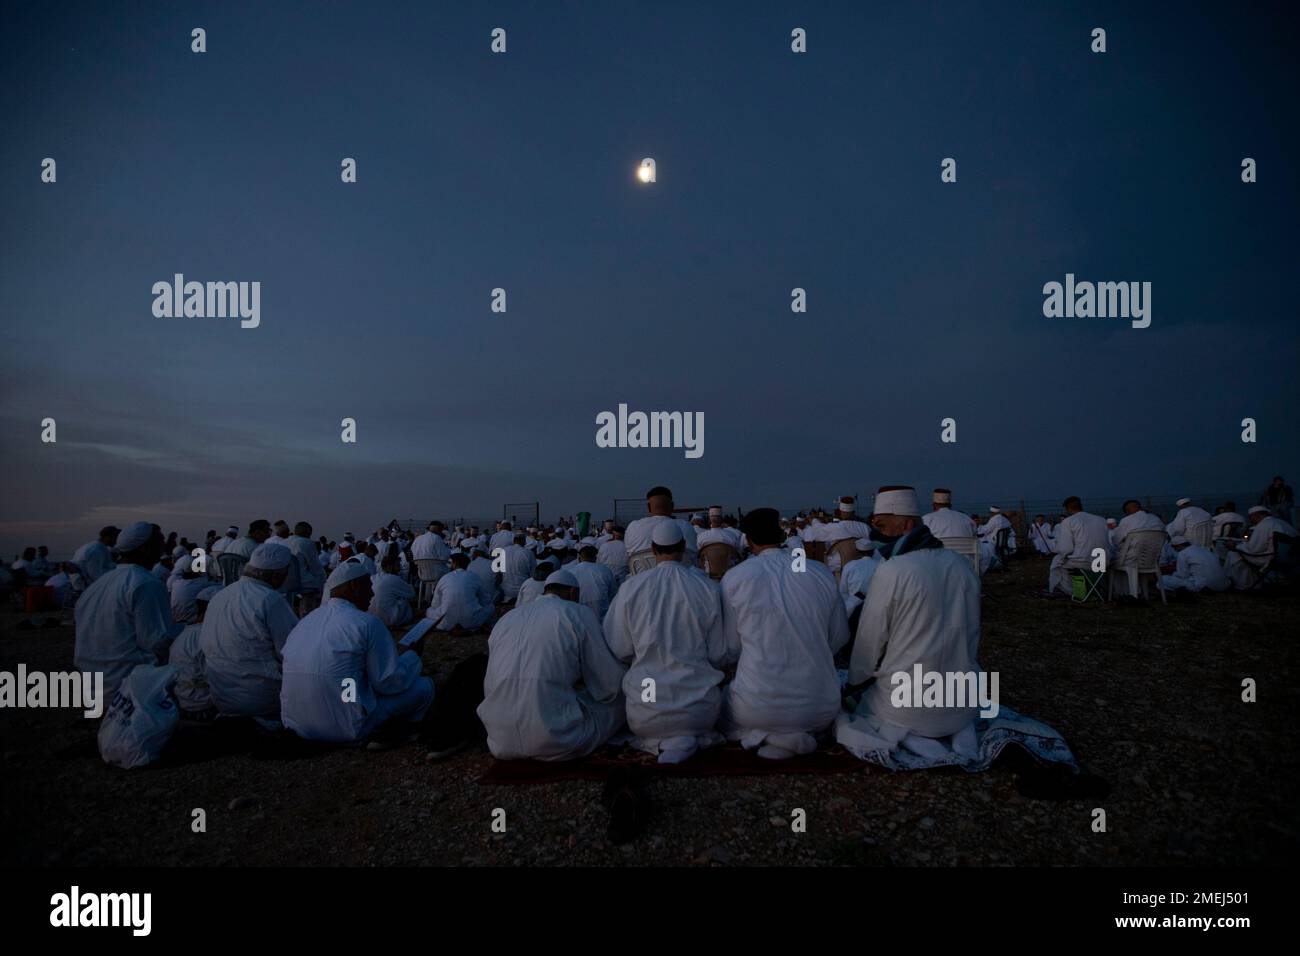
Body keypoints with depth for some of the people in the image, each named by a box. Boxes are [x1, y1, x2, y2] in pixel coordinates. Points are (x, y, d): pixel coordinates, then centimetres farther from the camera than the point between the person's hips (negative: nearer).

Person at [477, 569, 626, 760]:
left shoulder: (506, 618, 17)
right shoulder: (579, 613, 2)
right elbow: (610, 685, 2)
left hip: (500, 740, 4)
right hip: (555, 742, -4)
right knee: (617, 700, 17)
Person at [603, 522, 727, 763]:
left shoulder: (630, 589, -6)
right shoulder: (708, 589, -6)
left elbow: (618, 651, -1)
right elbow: (719, 657, 0)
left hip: (645, 714, 1)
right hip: (700, 710, -1)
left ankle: (658, 742, 1)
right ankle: (691, 739, -1)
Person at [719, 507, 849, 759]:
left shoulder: (734, 578, -9)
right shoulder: (822, 573, -2)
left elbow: (729, 651, -1)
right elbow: (840, 637, 9)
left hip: (757, 708, -2)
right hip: (820, 711, 3)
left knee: (718, 707, 30)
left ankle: (768, 736, -1)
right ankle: (801, 734, 4)